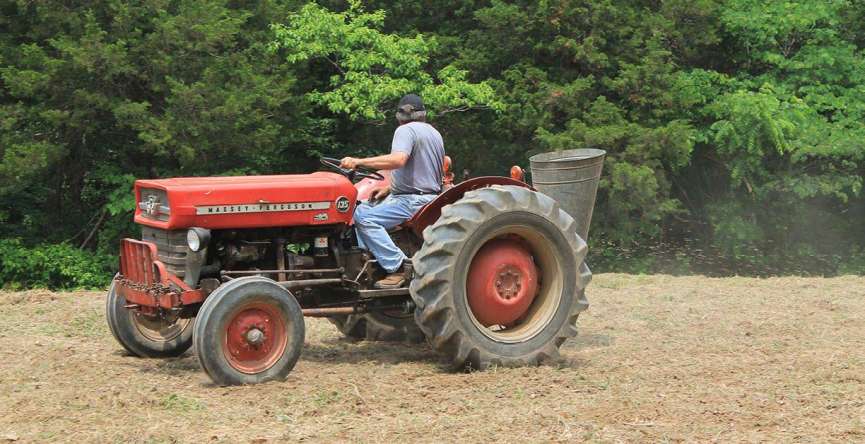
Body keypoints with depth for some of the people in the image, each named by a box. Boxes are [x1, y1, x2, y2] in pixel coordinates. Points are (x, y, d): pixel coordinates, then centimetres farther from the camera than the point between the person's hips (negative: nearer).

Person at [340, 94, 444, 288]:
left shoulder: (406, 130, -12)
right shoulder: (433, 133, 19)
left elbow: (398, 159, -31)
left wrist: (358, 162, -28)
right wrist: (389, 188, 18)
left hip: (413, 201, -10)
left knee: (365, 217, -24)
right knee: (362, 208, 14)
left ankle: (398, 267, -26)